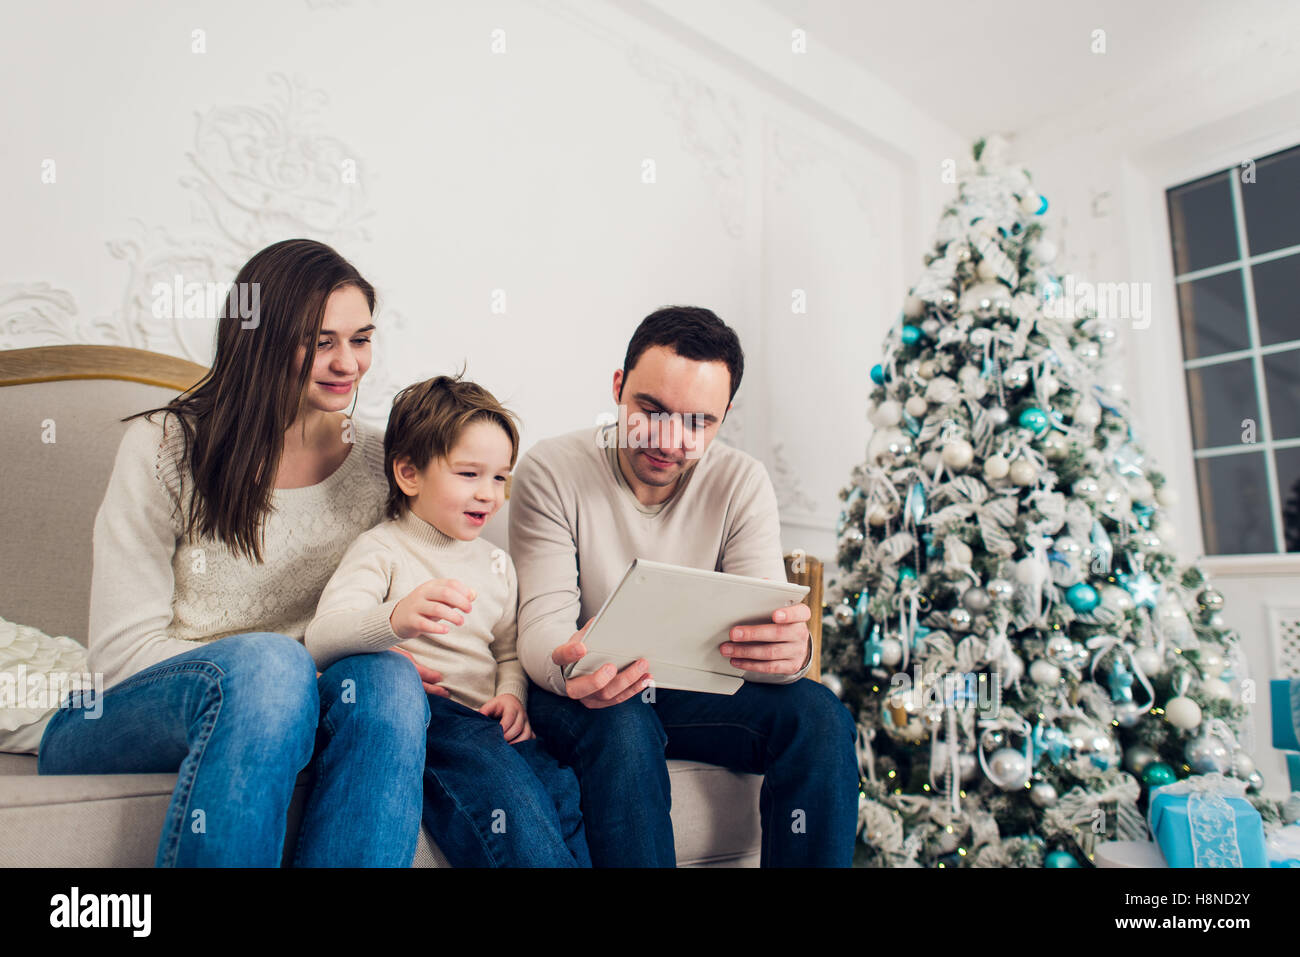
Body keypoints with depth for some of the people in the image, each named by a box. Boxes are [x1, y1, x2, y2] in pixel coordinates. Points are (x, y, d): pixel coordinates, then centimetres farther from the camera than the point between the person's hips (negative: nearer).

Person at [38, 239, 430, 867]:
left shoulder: (377, 463, 4)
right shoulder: (165, 446, -5)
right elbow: (123, 649, -8)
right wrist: (274, 674, -20)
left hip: (281, 720, 3)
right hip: (122, 724, -2)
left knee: (388, 681, -31)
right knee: (268, 662, -35)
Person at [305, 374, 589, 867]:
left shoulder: (495, 561, 22)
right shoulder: (382, 548, 2)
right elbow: (321, 640, -14)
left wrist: (511, 695, 5)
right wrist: (395, 620, -35)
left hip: (485, 723, 5)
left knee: (560, 787, -24)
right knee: (493, 770, -34)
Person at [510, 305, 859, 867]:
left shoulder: (742, 482, -6)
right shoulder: (550, 472, -13)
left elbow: (766, 625, -13)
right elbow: (542, 625, -17)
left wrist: (790, 651, -40)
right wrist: (568, 667, -43)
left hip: (696, 690, 3)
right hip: (584, 695, -2)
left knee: (821, 718, -21)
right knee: (622, 727, -36)